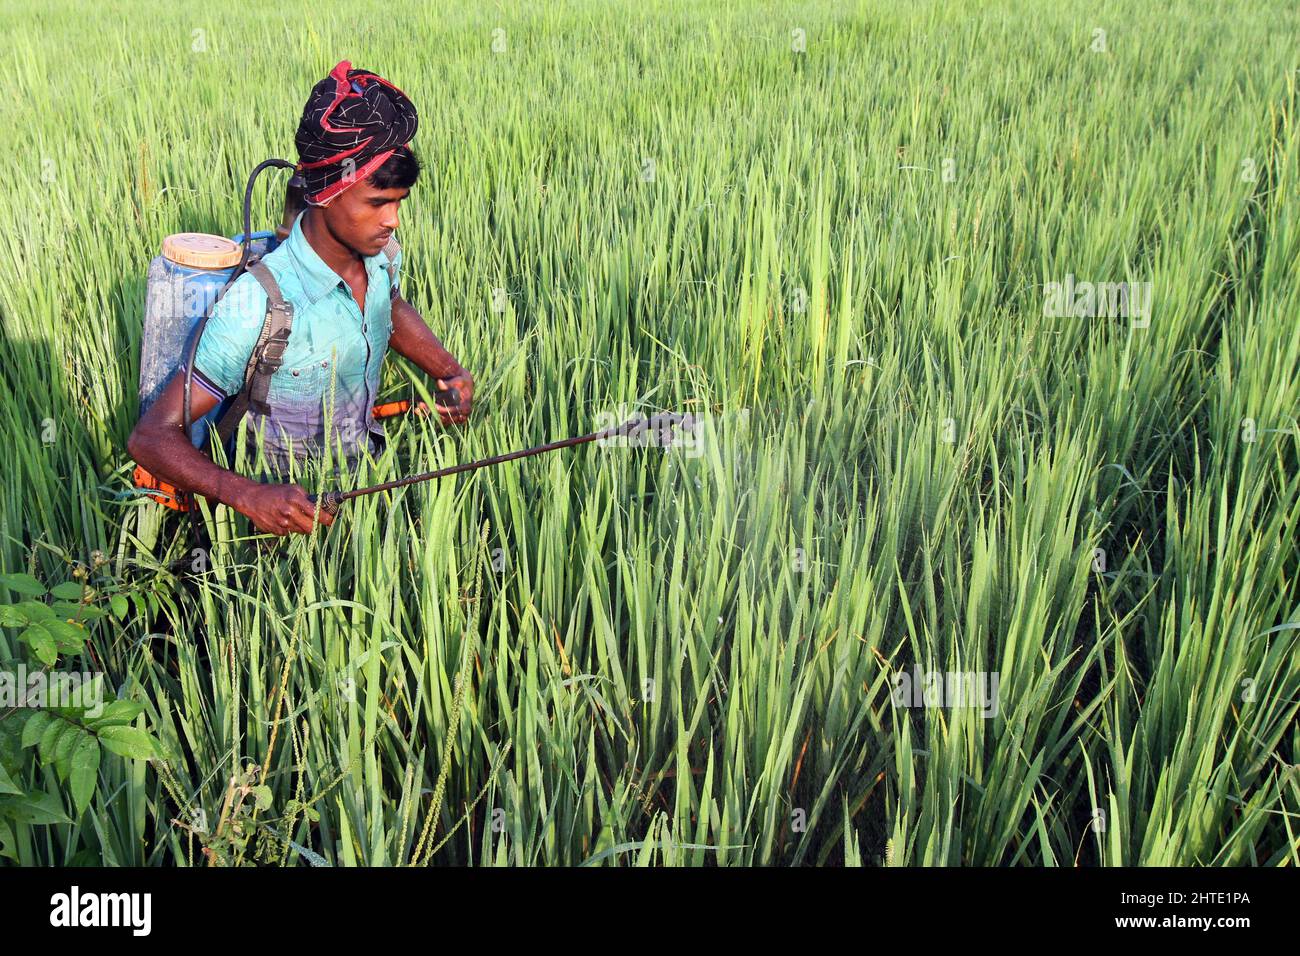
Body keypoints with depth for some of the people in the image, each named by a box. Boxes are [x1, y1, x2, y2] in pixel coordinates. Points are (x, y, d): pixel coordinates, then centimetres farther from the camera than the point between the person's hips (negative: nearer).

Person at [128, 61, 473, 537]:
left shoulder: (380, 253, -8)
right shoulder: (258, 304, -30)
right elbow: (152, 436, -28)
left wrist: (450, 372, 1)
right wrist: (249, 496, -45)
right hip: (287, 497, -6)